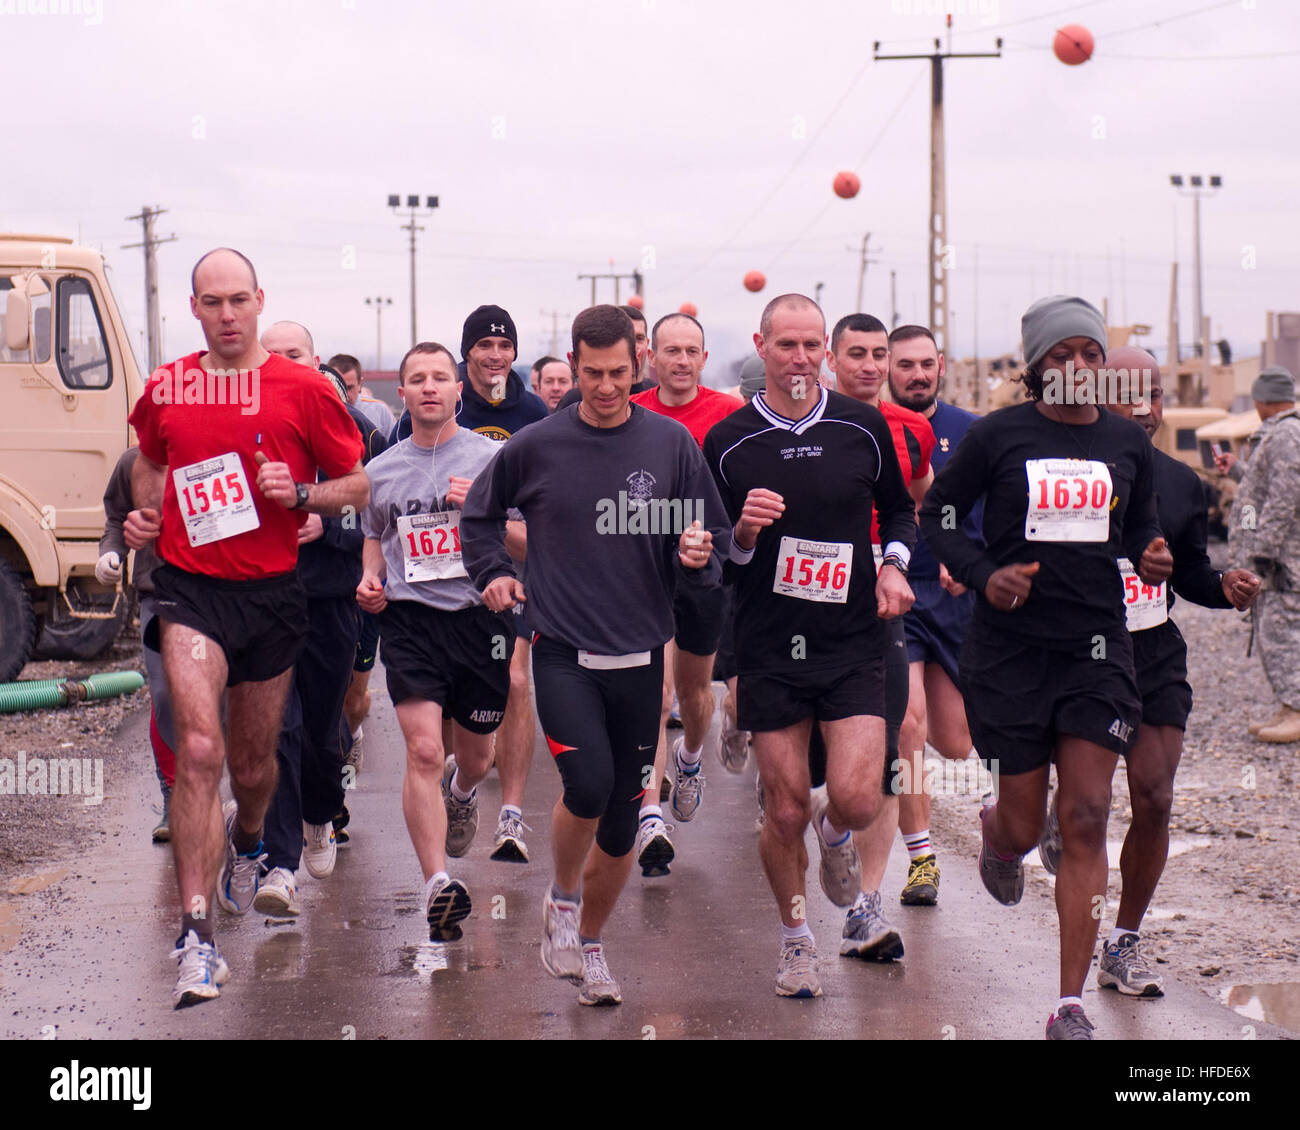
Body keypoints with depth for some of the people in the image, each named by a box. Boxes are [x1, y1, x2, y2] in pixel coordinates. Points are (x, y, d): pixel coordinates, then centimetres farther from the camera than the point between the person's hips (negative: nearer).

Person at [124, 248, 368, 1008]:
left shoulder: (300, 391, -3)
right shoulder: (166, 390, 4)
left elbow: (358, 486, 4)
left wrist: (299, 494, -14)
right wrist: (145, 515, 6)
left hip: (271, 593, 1)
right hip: (190, 586, -1)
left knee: (253, 760, 16)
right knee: (200, 750, -18)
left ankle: (247, 839, 54)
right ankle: (197, 935, -19)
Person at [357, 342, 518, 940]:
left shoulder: (493, 458, 2)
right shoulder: (381, 470, 10)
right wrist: (370, 579, 6)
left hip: (481, 614, 0)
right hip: (410, 618, 0)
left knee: (476, 757, 15)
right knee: (423, 750, -17)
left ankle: (460, 789, 53)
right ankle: (438, 885, -20)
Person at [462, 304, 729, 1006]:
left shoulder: (672, 444, 0)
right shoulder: (537, 447, -1)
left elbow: (713, 542, 6)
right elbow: (479, 515, 17)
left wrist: (697, 557, -15)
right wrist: (494, 573, 3)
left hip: (640, 656, 2)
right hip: (562, 651, -2)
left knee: (622, 817, 8)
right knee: (589, 782, -23)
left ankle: (590, 941, 31)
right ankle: (562, 896, 6)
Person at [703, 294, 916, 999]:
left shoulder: (863, 427, 2)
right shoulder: (727, 441, -2)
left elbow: (899, 509, 18)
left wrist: (895, 565, 0)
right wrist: (742, 535, -16)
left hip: (852, 642, 0)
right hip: (768, 649, 0)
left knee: (857, 800, -13)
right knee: (786, 811, 3)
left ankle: (834, 834, 26)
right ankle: (795, 936, 27)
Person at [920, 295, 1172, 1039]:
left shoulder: (1128, 442, 6)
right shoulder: (998, 436, -4)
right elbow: (938, 515, 4)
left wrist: (1151, 557, -3)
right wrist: (984, 574, -12)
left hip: (1097, 648, 2)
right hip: (1011, 648, -2)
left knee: (1087, 819, -8)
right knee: (1026, 826, 5)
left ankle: (1071, 1006, -4)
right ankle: (997, 835, 48)